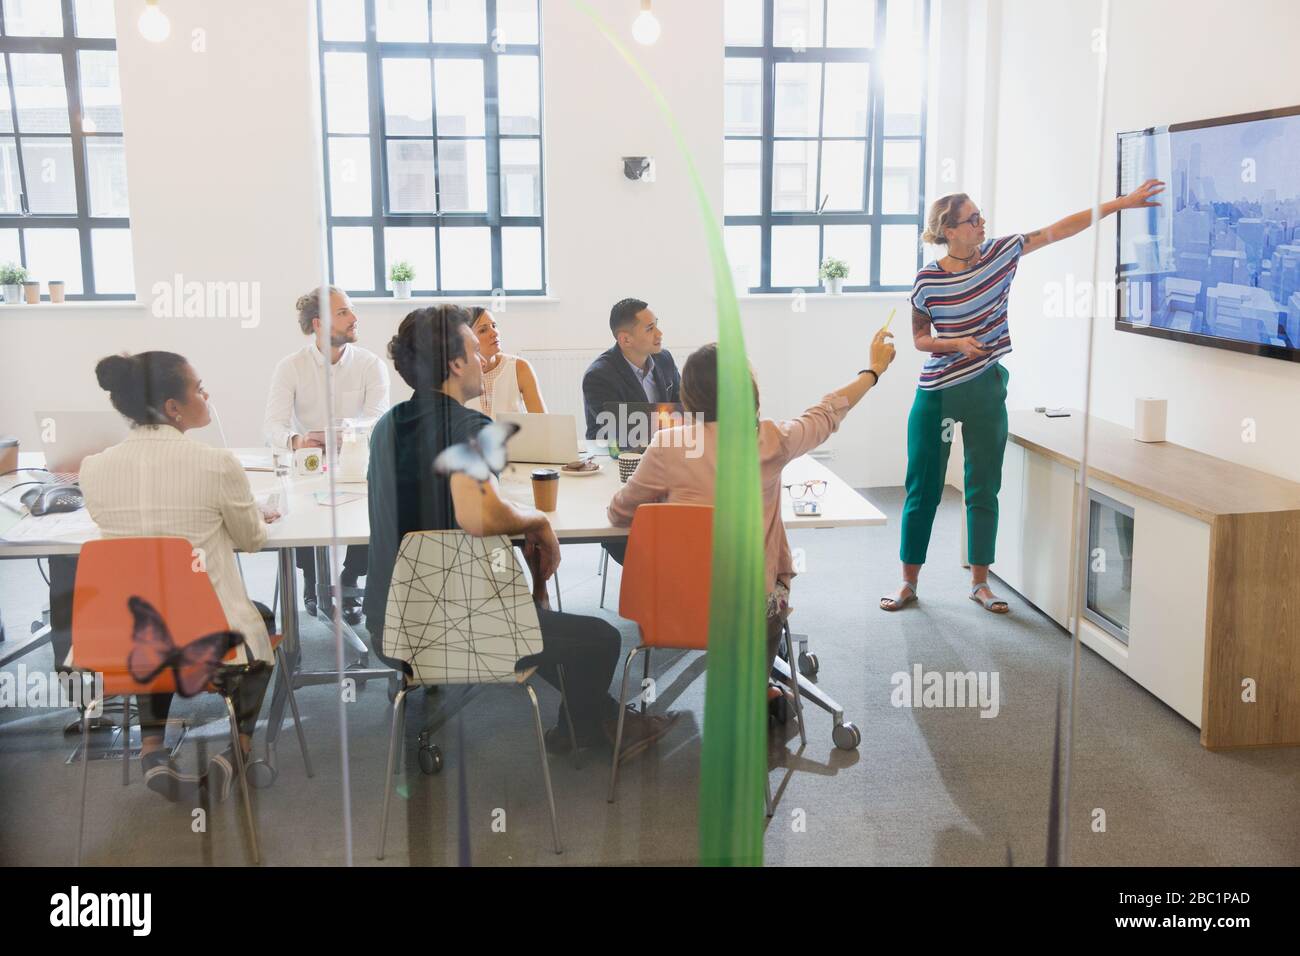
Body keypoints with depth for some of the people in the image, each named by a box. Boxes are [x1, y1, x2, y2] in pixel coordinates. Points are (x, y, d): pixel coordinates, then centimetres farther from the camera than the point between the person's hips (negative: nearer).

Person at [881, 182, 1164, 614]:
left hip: (986, 390, 3)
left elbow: (1059, 229, -2)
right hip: (936, 393, -2)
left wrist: (1122, 202, -5)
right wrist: (956, 343, -19)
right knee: (922, 490, 3)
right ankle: (908, 583, 15)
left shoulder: (999, 253, -2)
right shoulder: (927, 280, -9)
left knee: (984, 490, 7)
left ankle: (980, 583, 19)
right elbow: (919, 338, 0)